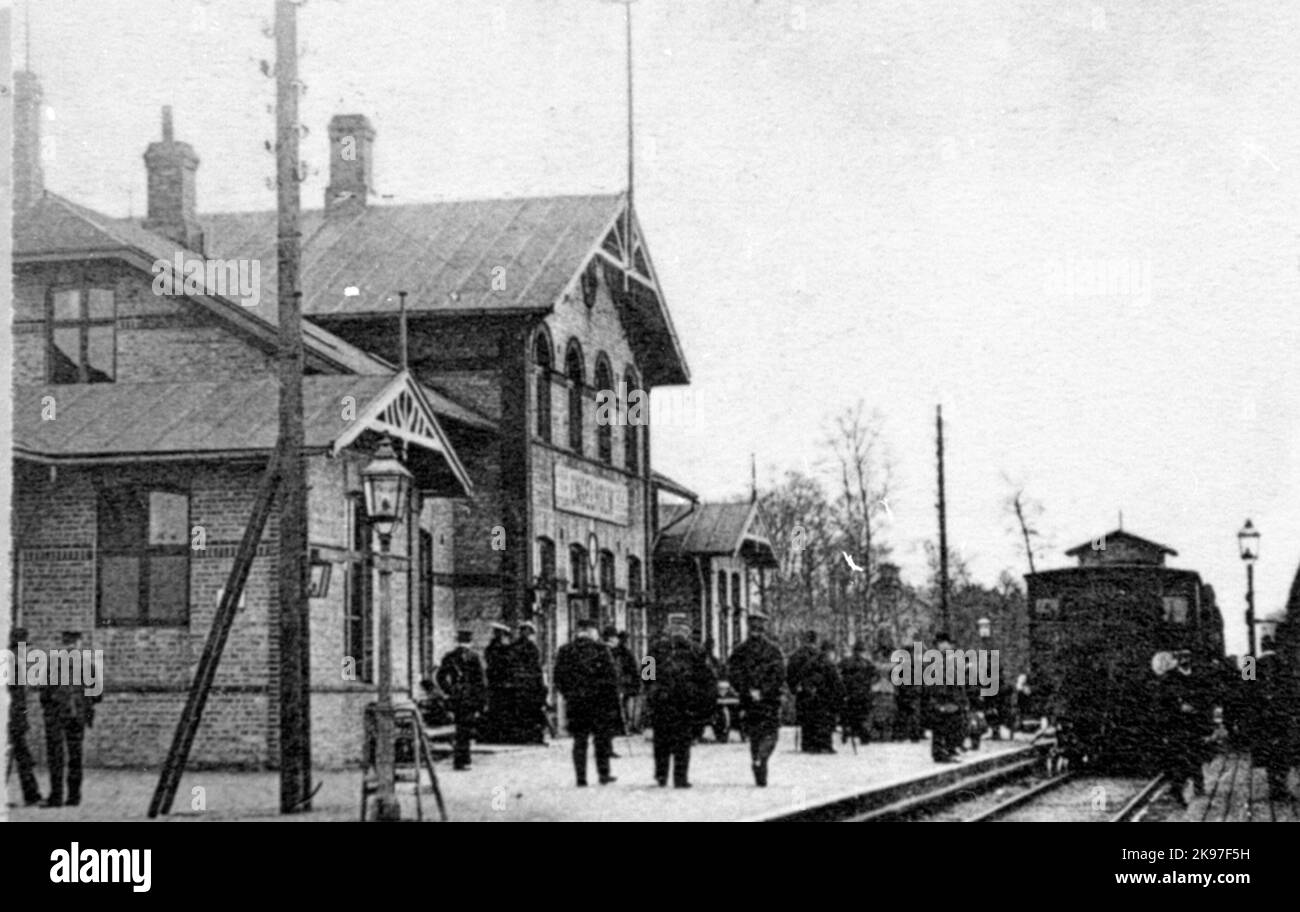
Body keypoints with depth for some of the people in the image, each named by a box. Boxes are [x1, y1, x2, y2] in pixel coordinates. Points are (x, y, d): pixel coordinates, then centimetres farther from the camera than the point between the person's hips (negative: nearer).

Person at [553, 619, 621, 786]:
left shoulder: (565, 651, 3)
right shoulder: (601, 649, -5)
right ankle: (603, 773, 9)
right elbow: (612, 676, -6)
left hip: (575, 702, 2)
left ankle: (581, 777, 3)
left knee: (579, 741, 7)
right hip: (600, 701, -2)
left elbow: (558, 678, 4)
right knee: (603, 737, 9)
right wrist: (612, 696, 5)